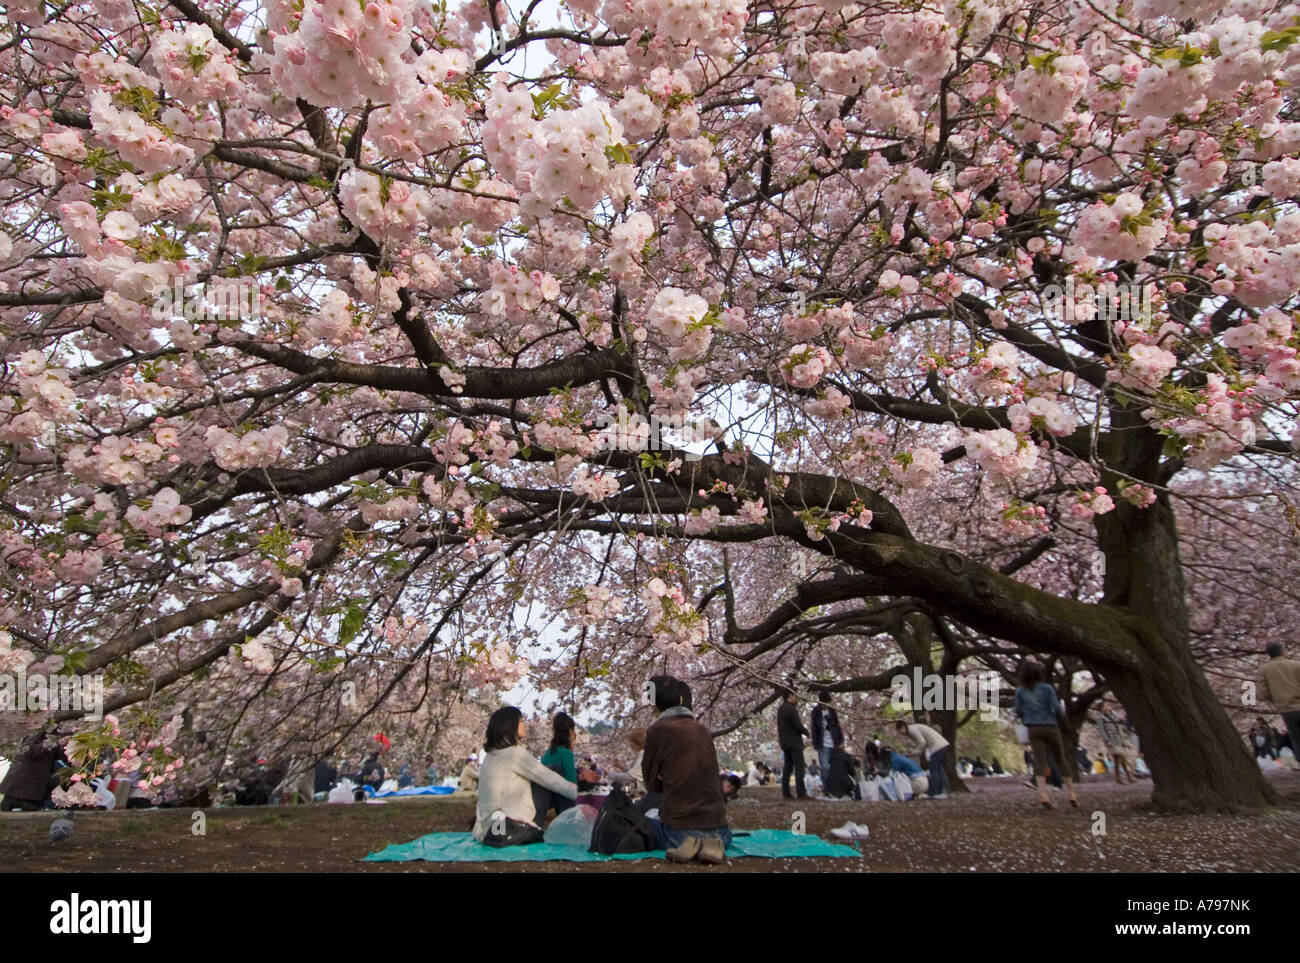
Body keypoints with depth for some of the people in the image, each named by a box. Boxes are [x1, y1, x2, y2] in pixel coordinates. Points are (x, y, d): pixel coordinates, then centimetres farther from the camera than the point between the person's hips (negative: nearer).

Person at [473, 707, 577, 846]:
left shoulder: (490, 755, 13)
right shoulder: (515, 752, -12)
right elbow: (550, 779, -5)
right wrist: (576, 792, 11)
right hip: (511, 831, -9)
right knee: (555, 768, 1)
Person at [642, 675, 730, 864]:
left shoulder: (658, 730, -6)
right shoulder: (703, 731, 7)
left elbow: (651, 784, 3)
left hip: (678, 826, -3)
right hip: (716, 822, 4)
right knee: (725, 834, 38)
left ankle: (683, 844, -3)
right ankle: (712, 844, 1)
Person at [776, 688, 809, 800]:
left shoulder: (780, 709, 13)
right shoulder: (791, 709, -15)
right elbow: (798, 725, -16)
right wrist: (806, 732, 2)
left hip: (784, 743, 8)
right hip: (794, 741, -8)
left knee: (787, 767, 9)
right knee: (799, 767, -7)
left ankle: (785, 792, 7)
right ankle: (801, 792, -10)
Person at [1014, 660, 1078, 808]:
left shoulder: (1020, 691, -1)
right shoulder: (1047, 688, -7)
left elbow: (1018, 712, 3)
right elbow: (1057, 709, -11)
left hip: (1034, 729, 1)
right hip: (1051, 727, -1)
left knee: (1040, 762, -6)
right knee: (1062, 760, 14)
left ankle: (1043, 794, -25)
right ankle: (1071, 793, 15)